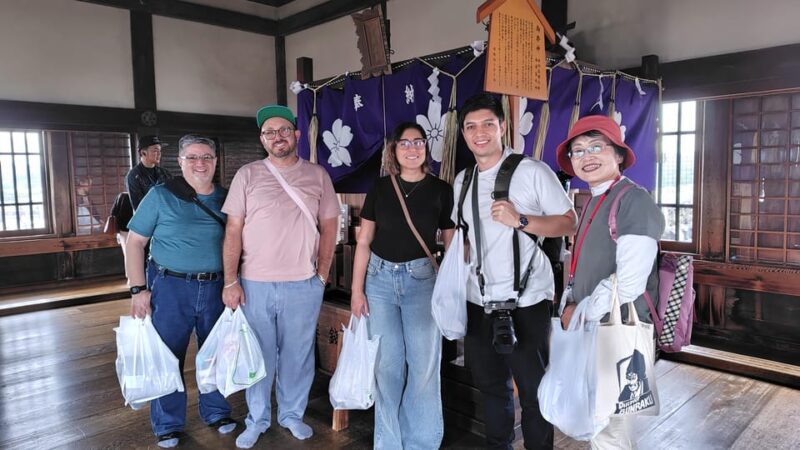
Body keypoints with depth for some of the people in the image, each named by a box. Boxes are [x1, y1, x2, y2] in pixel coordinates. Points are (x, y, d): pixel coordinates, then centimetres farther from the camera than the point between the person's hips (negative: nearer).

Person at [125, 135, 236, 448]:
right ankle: (168, 425, 26)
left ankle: (216, 412, 34)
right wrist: (138, 289, -8)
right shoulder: (161, 195, -4)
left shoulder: (225, 198, 4)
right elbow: (135, 242, -3)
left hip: (216, 288, 3)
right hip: (170, 287, -2)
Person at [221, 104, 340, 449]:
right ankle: (257, 420, 31)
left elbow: (329, 227, 6)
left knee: (298, 355, 12)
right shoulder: (247, 175, 1)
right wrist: (230, 281, -5)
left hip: (303, 285, 1)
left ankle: (292, 414, 32)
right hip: (255, 284, 0)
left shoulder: (318, 175, 4)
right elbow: (233, 231, 0)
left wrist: (322, 275, 0)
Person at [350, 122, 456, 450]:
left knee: (424, 365, 3)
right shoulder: (380, 189, 3)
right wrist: (357, 290, 2)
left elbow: (453, 244, 2)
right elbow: (364, 242, 5)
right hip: (380, 278, 1)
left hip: (422, 279, -1)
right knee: (387, 364, 8)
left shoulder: (441, 190, 0)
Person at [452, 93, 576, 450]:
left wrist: (520, 221, -22)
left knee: (534, 388, 8)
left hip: (526, 301, -5)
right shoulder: (461, 181, 9)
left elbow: (569, 222, -9)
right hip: (479, 300, 5)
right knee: (490, 382, 20)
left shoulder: (533, 171, -8)